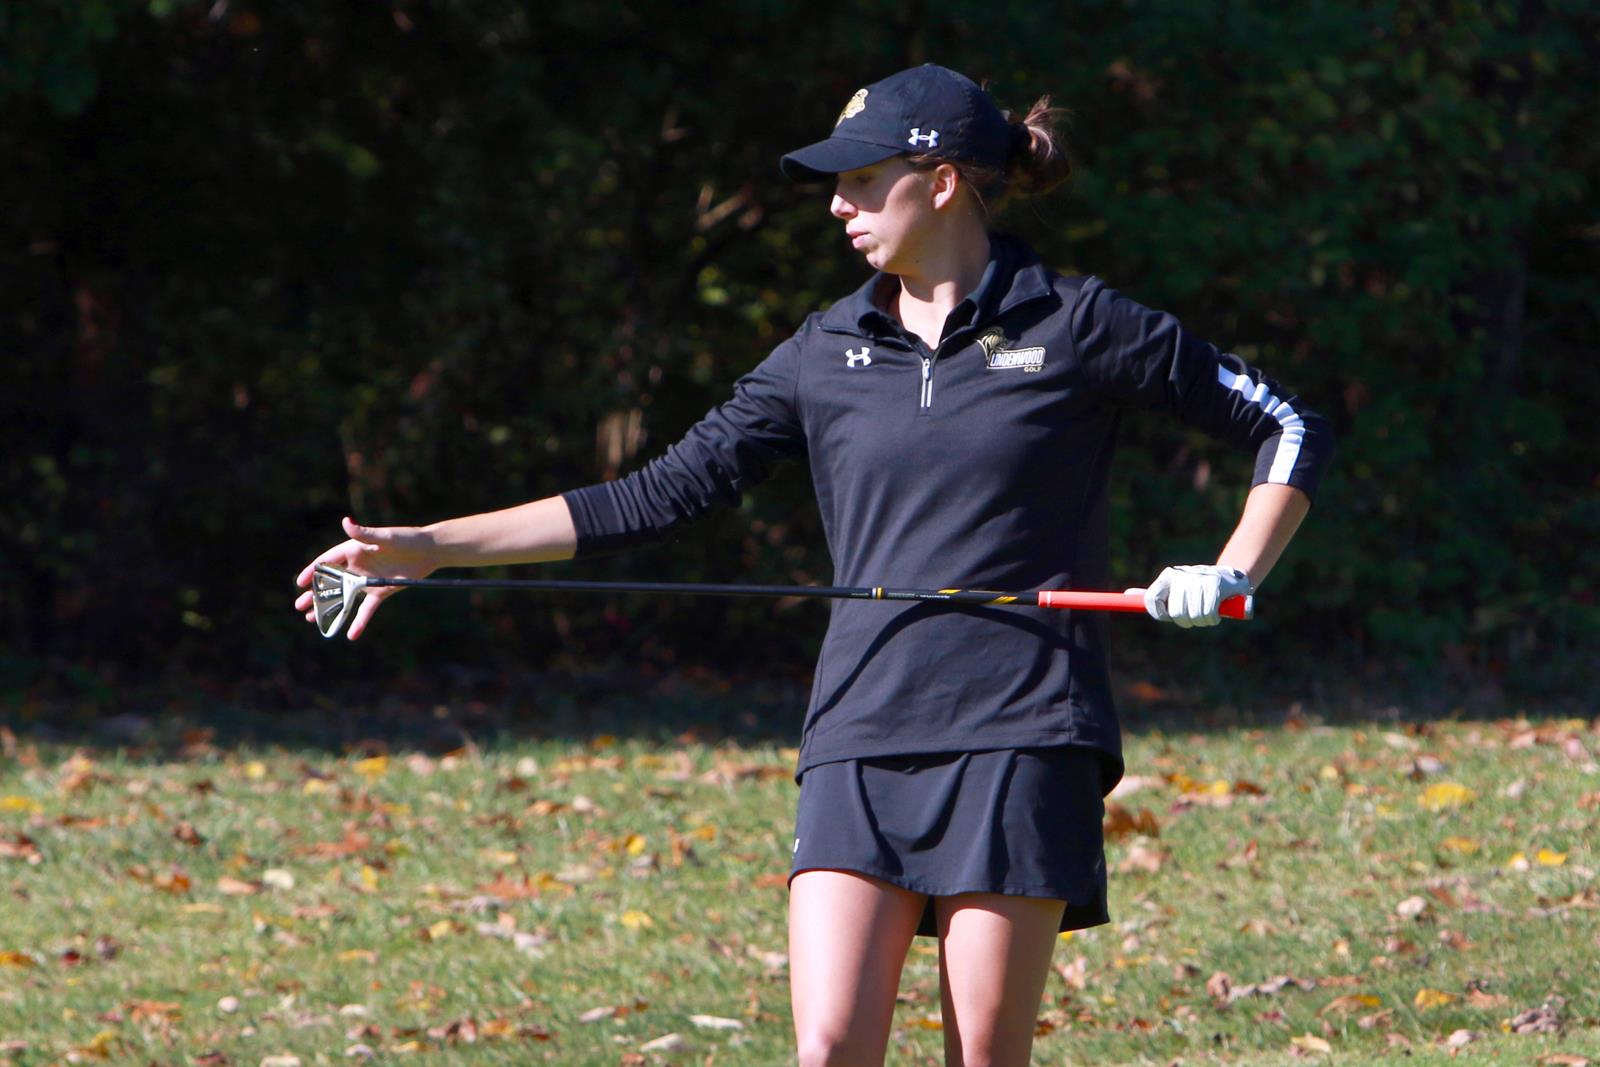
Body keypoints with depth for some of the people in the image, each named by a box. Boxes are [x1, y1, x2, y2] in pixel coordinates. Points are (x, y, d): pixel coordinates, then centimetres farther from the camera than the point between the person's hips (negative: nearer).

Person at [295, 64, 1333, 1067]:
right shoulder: (828, 352, 12)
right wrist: (434, 546, 9)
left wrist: (1233, 574, -9)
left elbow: (1290, 430, 7)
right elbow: (665, 493, 13)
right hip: (861, 739, 4)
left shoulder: (1075, 326, 1)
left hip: (1019, 736, -3)